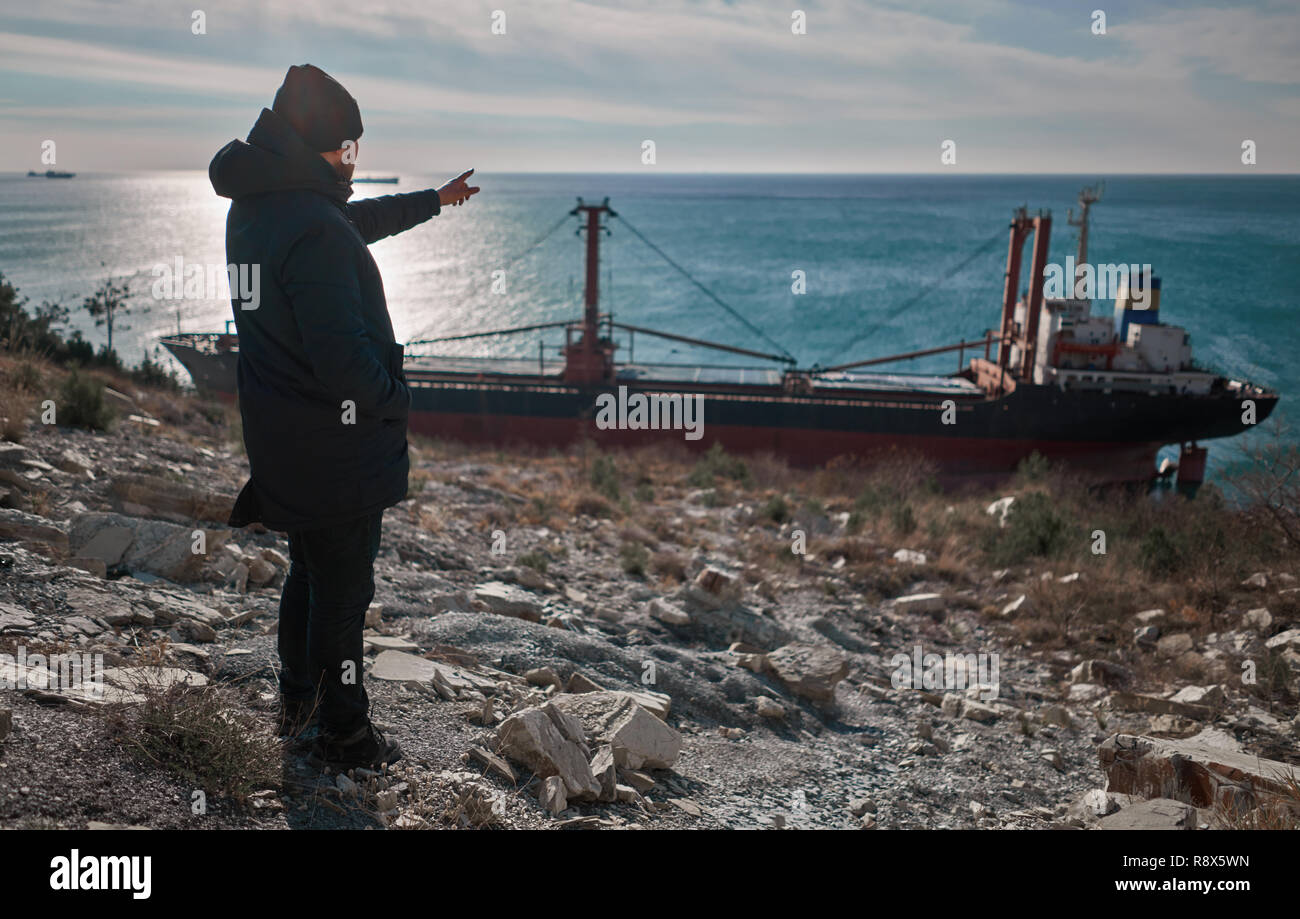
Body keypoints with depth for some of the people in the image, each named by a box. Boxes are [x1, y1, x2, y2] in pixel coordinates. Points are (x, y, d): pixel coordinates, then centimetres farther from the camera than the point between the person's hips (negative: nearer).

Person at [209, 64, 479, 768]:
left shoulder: (251, 209, 6)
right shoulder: (315, 228, -26)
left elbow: (356, 220, 23)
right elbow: (343, 358, -31)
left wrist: (435, 200, 32)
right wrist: (395, 399, -12)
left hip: (277, 439, 9)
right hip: (334, 447, -9)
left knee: (307, 571, 26)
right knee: (343, 590, 6)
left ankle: (295, 698, 43)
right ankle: (343, 734, 21)